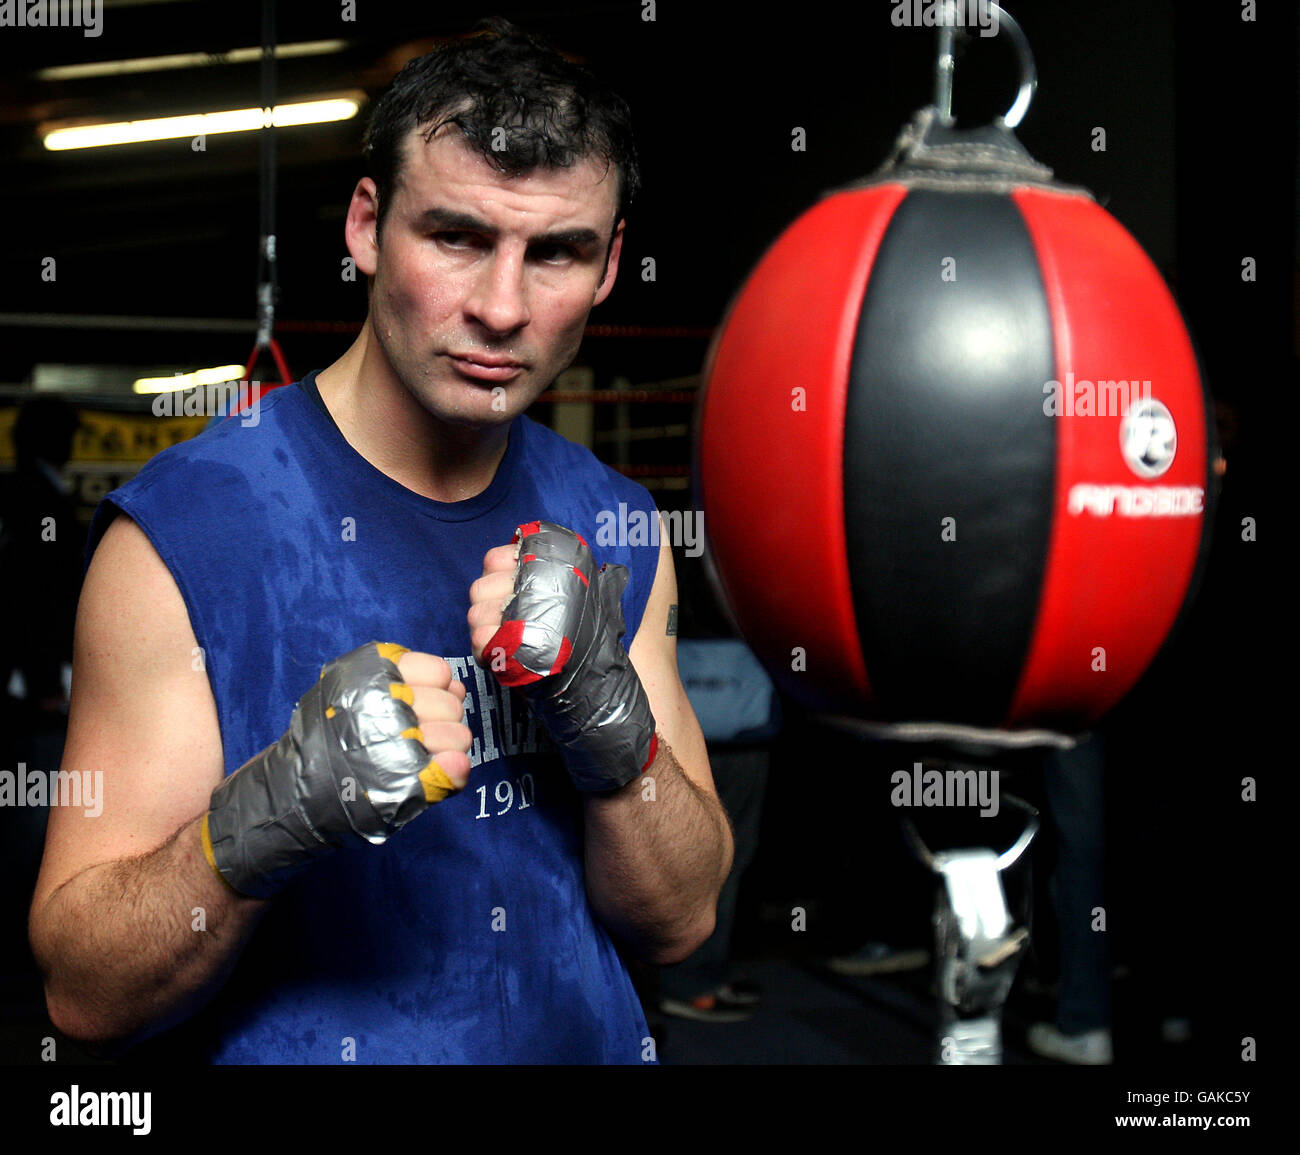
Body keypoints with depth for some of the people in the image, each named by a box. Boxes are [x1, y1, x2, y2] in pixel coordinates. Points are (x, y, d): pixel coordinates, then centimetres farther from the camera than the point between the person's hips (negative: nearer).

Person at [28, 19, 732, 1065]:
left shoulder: (612, 531, -1)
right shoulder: (180, 534, -15)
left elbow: (679, 922, -2)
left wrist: (609, 720, -18)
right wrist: (266, 819, -30)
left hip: (591, 1042, 3)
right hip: (298, 1050, -3)